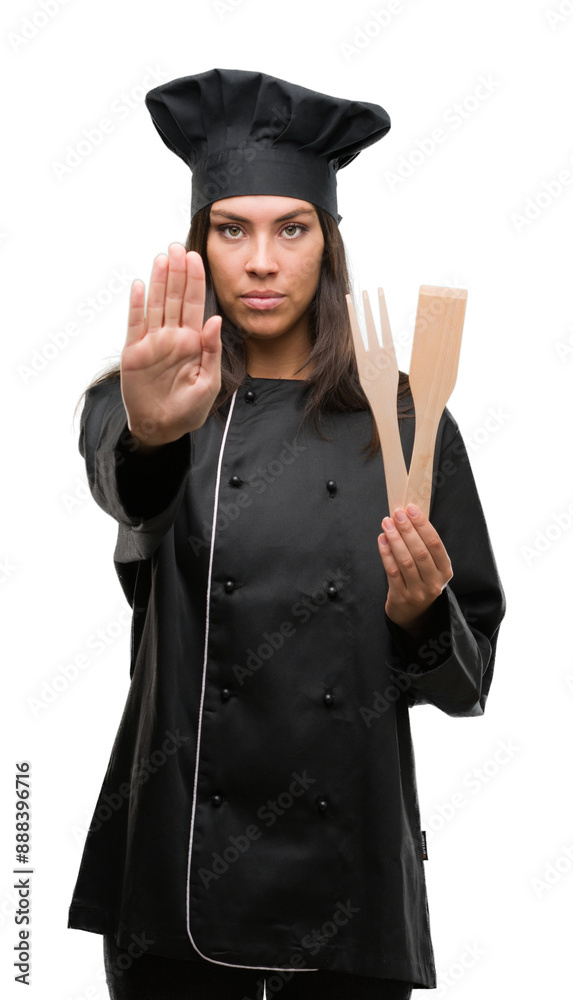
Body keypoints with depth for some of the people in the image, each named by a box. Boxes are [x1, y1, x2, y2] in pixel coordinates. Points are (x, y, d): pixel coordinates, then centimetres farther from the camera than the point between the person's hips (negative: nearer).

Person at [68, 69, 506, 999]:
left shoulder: (402, 422, 2)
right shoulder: (138, 402, 1)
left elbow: (468, 679, 4)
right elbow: (120, 483, -25)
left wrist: (419, 614, -17)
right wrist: (153, 433, -47)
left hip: (349, 864, 1)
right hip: (179, 864, 0)